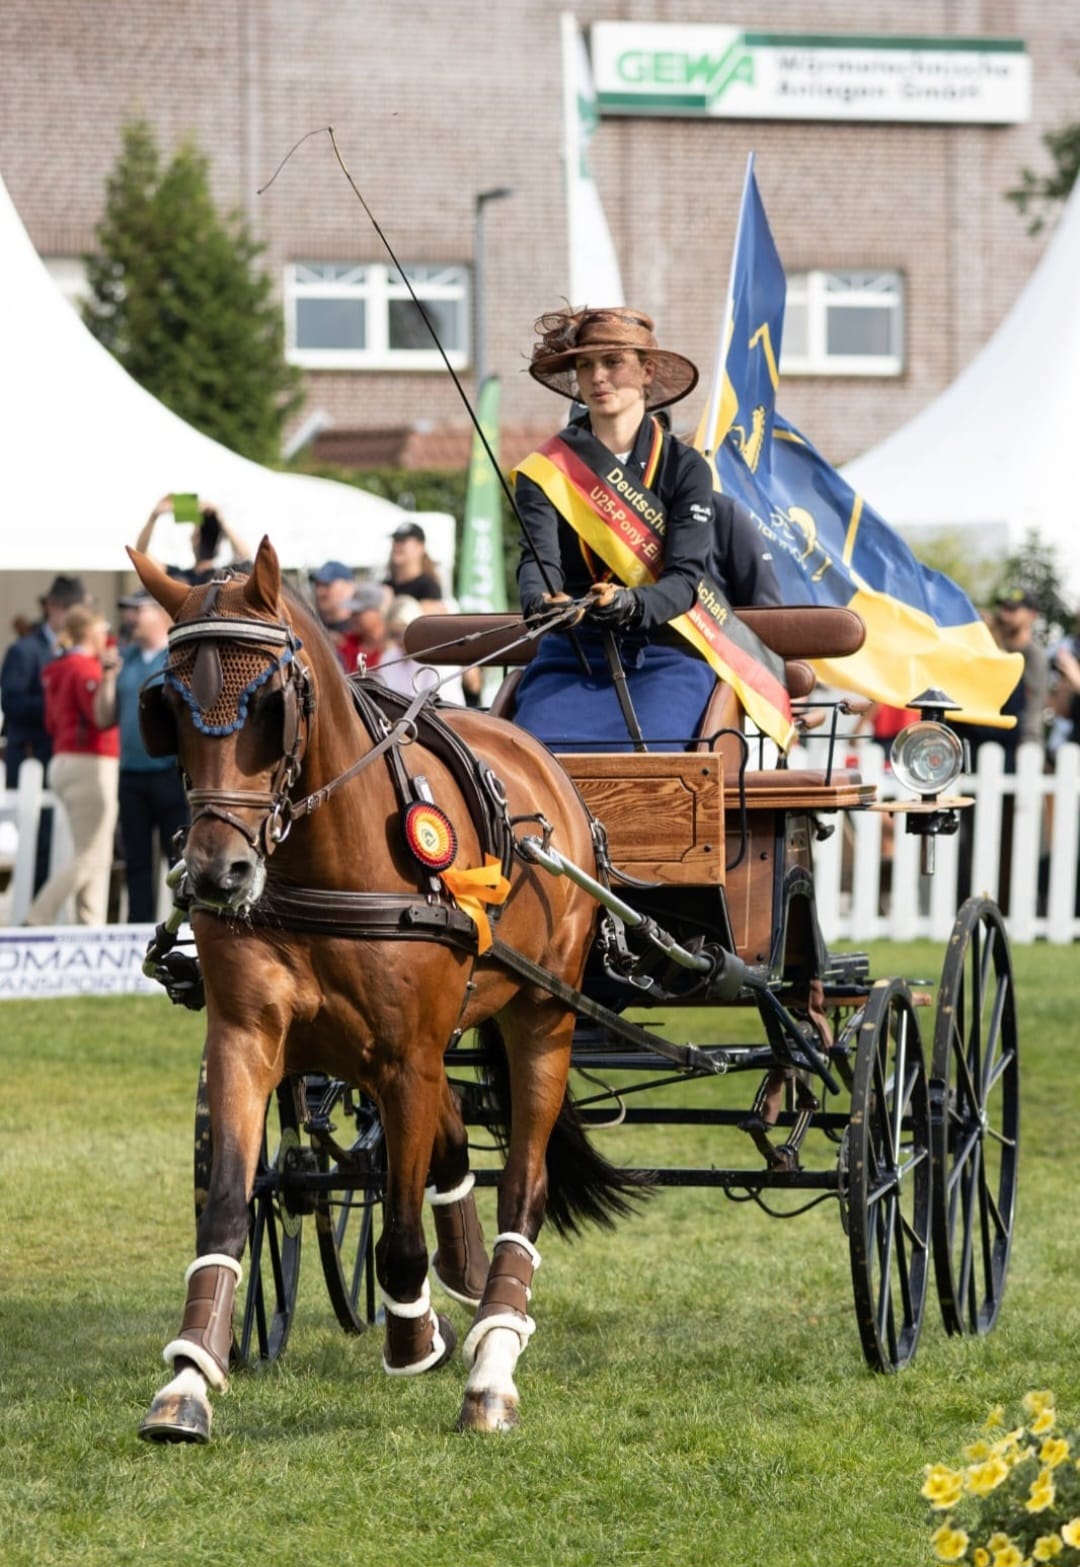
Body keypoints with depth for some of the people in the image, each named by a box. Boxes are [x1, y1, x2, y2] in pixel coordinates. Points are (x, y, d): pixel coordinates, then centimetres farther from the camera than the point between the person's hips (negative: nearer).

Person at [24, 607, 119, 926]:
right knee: (90, 857, -8)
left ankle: (90, 927, 7)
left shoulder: (58, 669, 15)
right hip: (90, 765, -10)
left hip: (64, 761, 10)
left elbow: (52, 723, 20)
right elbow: (102, 716, -22)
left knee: (99, 859, 11)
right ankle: (37, 921, -10)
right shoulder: (86, 668, -13)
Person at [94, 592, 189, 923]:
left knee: (182, 858, -3)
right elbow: (103, 719, 13)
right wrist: (108, 678, 0)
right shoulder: (123, 658, 12)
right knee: (136, 860, 9)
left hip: (173, 774, -6)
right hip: (131, 774, 6)